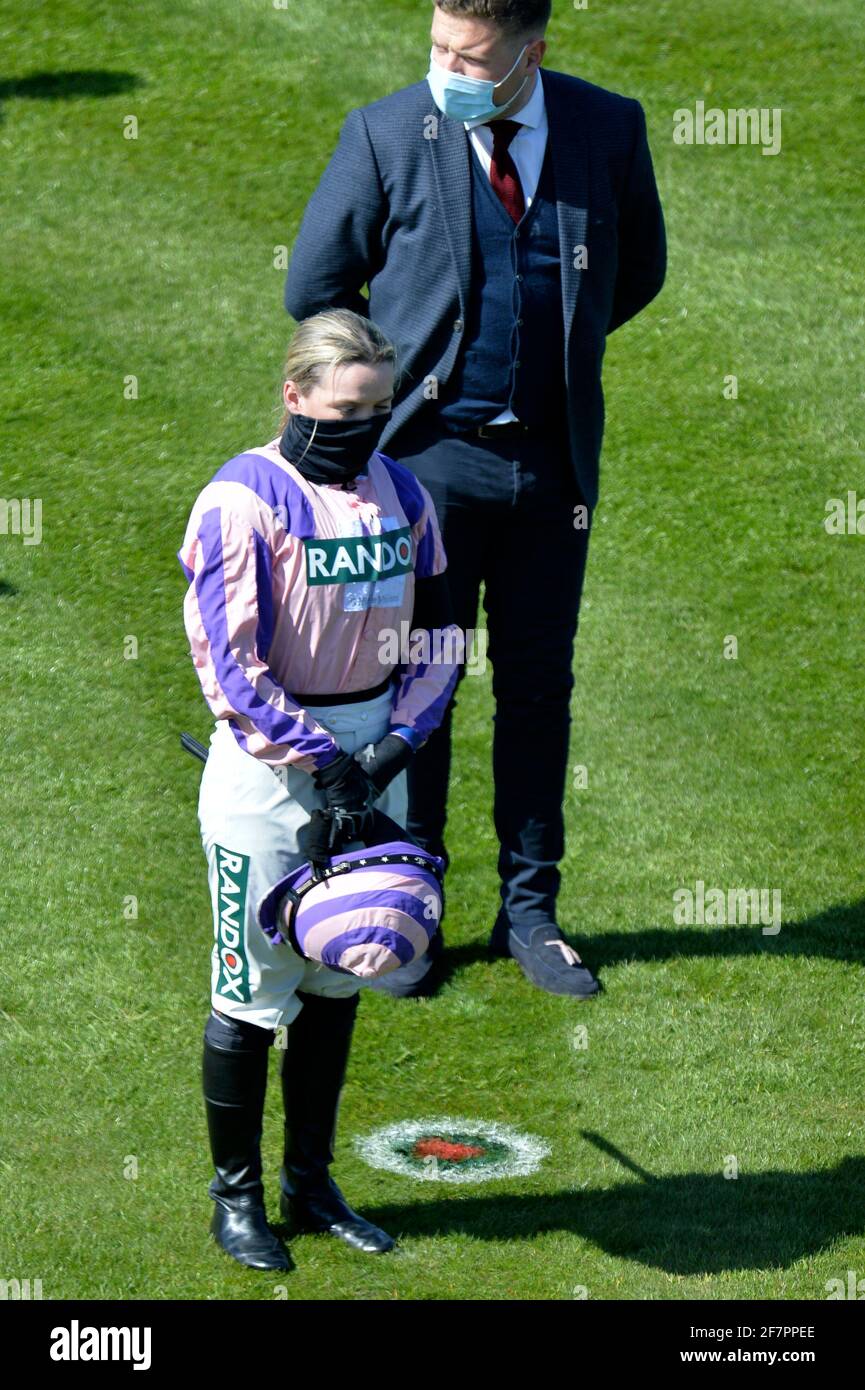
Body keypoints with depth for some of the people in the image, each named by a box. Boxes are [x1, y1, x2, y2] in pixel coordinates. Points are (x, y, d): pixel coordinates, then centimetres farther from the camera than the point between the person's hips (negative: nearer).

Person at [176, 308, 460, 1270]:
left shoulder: (402, 493, 7)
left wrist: (393, 747, -5)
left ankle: (311, 1182, 26)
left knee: (337, 983, 14)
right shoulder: (244, 497, -12)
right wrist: (324, 763, -18)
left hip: (371, 764, 6)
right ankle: (235, 1195, 13)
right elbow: (228, 660, -16)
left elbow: (437, 639, 10)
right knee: (253, 991, 0)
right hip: (267, 768, -6)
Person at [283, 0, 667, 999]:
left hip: (552, 458, 2)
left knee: (538, 689, 9)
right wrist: (408, 373, 8)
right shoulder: (385, 133, -8)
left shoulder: (609, 128, -2)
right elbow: (314, 288, 3)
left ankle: (528, 911, 20)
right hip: (429, 454, -2)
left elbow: (638, 272, 15)